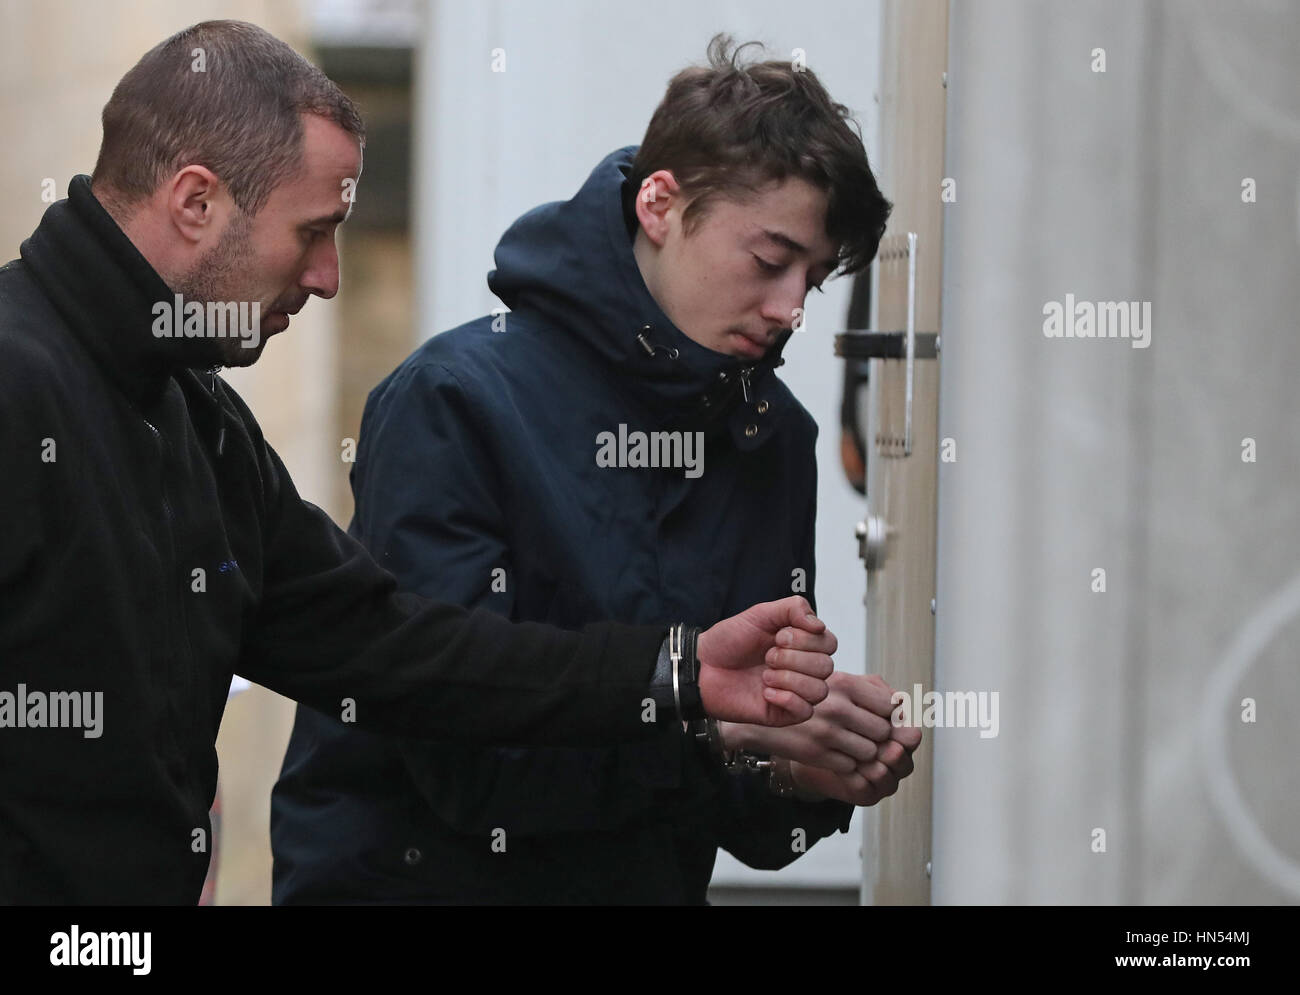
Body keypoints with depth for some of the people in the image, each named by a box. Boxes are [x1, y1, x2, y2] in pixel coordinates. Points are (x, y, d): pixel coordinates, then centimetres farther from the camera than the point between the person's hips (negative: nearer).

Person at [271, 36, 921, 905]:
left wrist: (799, 781, -12)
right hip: (420, 875, -5)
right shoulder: (455, 401, -11)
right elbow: (466, 749, -19)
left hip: (645, 882, 5)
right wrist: (708, 722, -24)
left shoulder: (772, 435, 7)